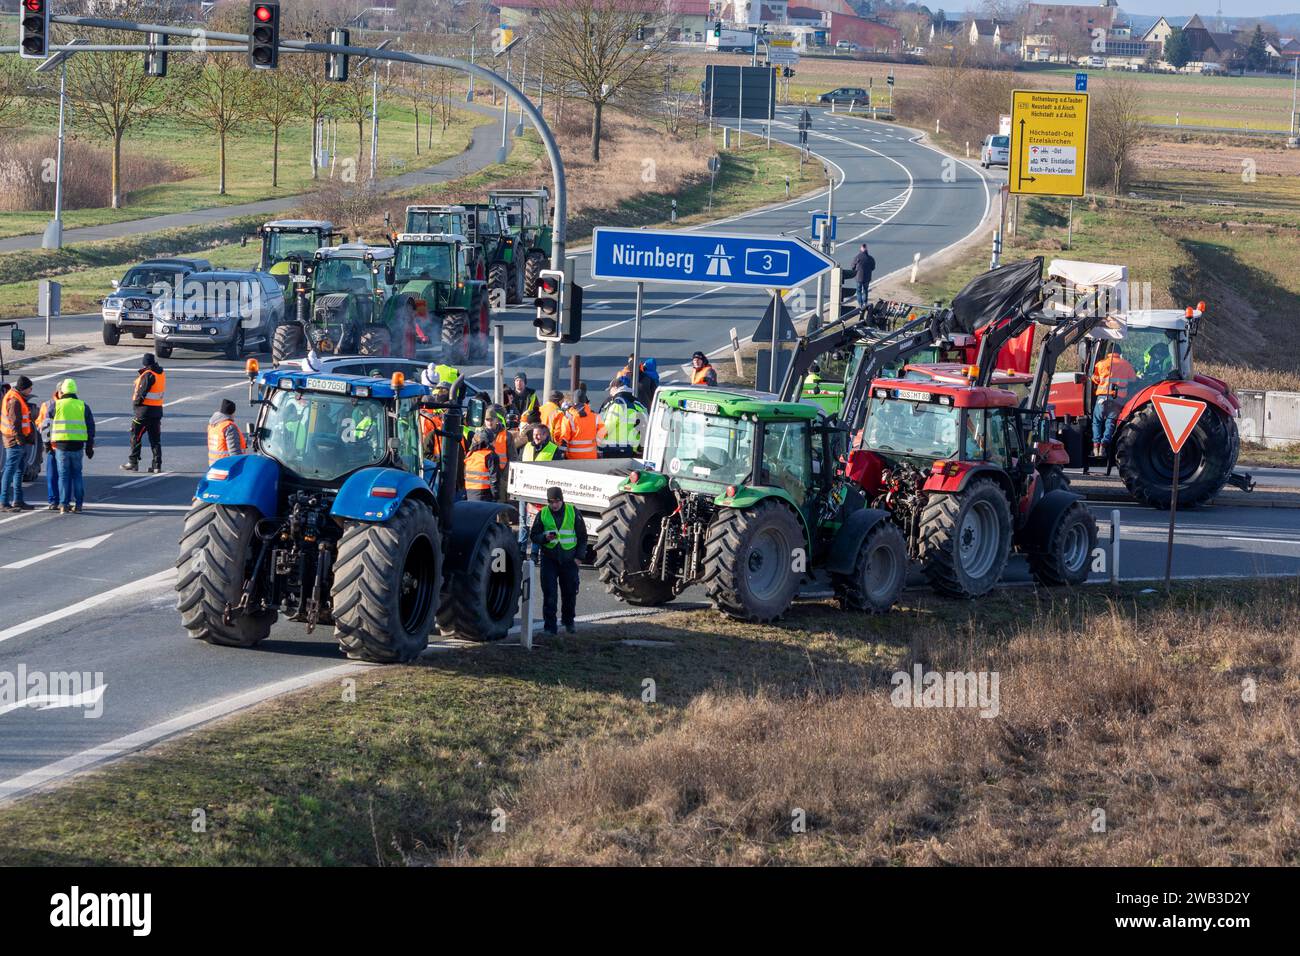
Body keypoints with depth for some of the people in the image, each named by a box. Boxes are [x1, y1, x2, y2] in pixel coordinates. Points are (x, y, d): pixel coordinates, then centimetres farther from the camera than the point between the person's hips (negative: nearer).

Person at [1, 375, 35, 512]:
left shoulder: (19, 398, 15)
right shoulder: (14, 401, -17)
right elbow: (15, 423, -22)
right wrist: (20, 439, -20)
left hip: (20, 441, 11)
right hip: (15, 441, -11)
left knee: (19, 471, 15)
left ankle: (17, 501, 22)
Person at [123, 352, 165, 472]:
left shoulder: (148, 375, -17)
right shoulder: (161, 373, 7)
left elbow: (142, 393, -18)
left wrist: (136, 403, -2)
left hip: (145, 410, -7)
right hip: (157, 410, 7)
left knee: (135, 436, 5)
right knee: (155, 439, 9)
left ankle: (133, 463, 9)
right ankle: (157, 465, 7)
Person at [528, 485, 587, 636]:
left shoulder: (572, 513, 2)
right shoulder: (542, 514, 1)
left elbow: (582, 536, 8)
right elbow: (533, 536, 4)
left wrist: (578, 556, 1)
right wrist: (545, 537, -17)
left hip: (569, 560, 1)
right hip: (549, 560, -1)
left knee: (570, 592, 8)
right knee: (549, 594, -7)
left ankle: (568, 622, 30)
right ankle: (550, 626, -4)